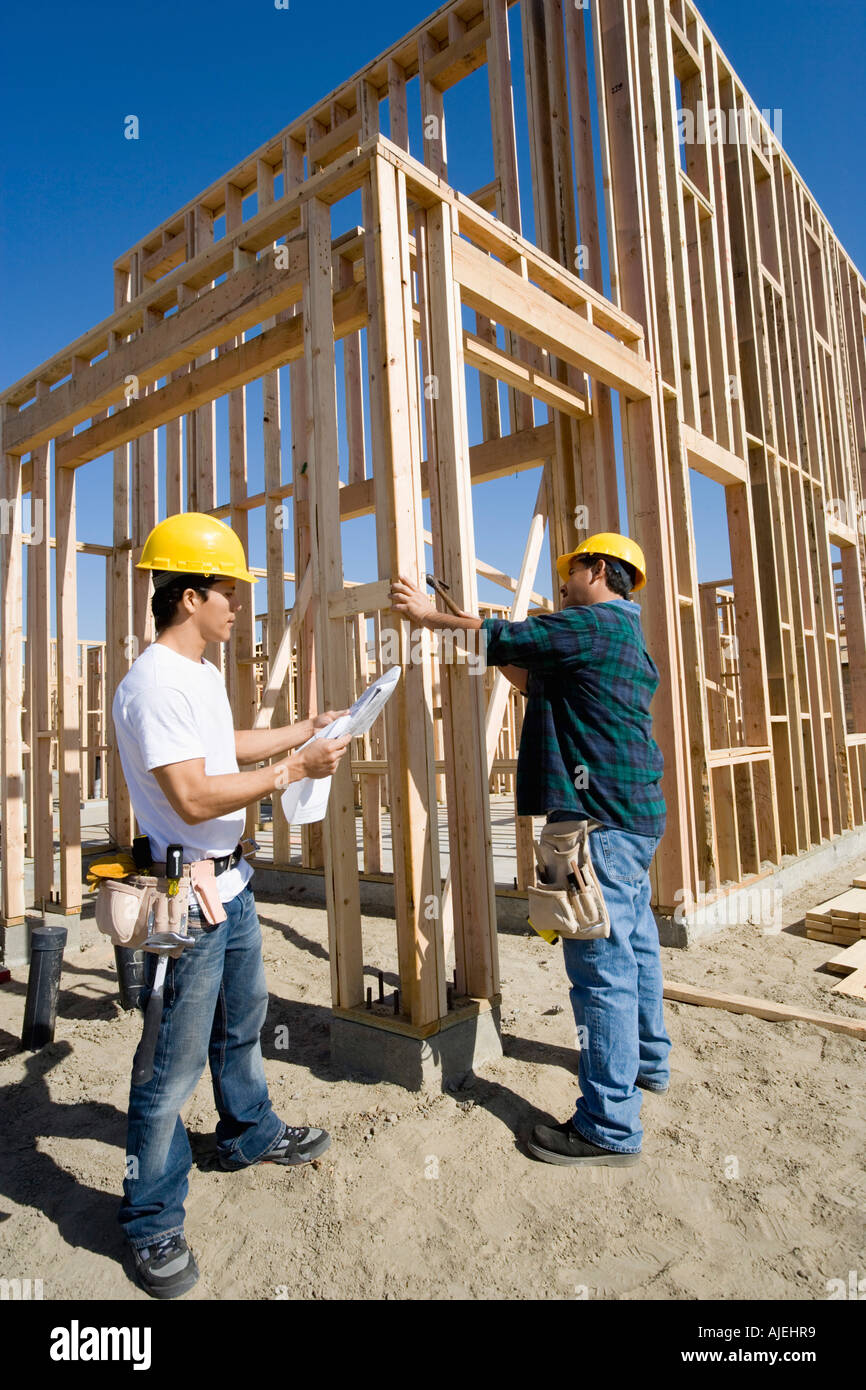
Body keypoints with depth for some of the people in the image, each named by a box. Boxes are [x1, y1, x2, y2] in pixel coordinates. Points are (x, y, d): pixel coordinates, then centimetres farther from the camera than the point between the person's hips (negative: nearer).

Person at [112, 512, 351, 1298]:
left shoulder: (201, 674, 10)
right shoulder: (155, 683, -23)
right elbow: (193, 797, -28)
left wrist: (311, 728, 23)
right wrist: (293, 771, -23)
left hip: (230, 883, 10)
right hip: (185, 895, -10)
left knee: (241, 1025, 26)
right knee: (175, 1065, 5)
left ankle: (250, 1135, 49)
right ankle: (152, 1224, 25)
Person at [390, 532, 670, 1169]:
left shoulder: (593, 624, -11)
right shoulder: (626, 634, 21)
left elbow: (506, 638, -10)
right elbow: (537, 680, 24)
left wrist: (431, 614, 3)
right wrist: (492, 643, 23)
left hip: (601, 817, -11)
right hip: (633, 812, 11)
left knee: (601, 963, -6)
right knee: (634, 944, 22)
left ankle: (610, 1125, 3)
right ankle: (648, 1060, 40)